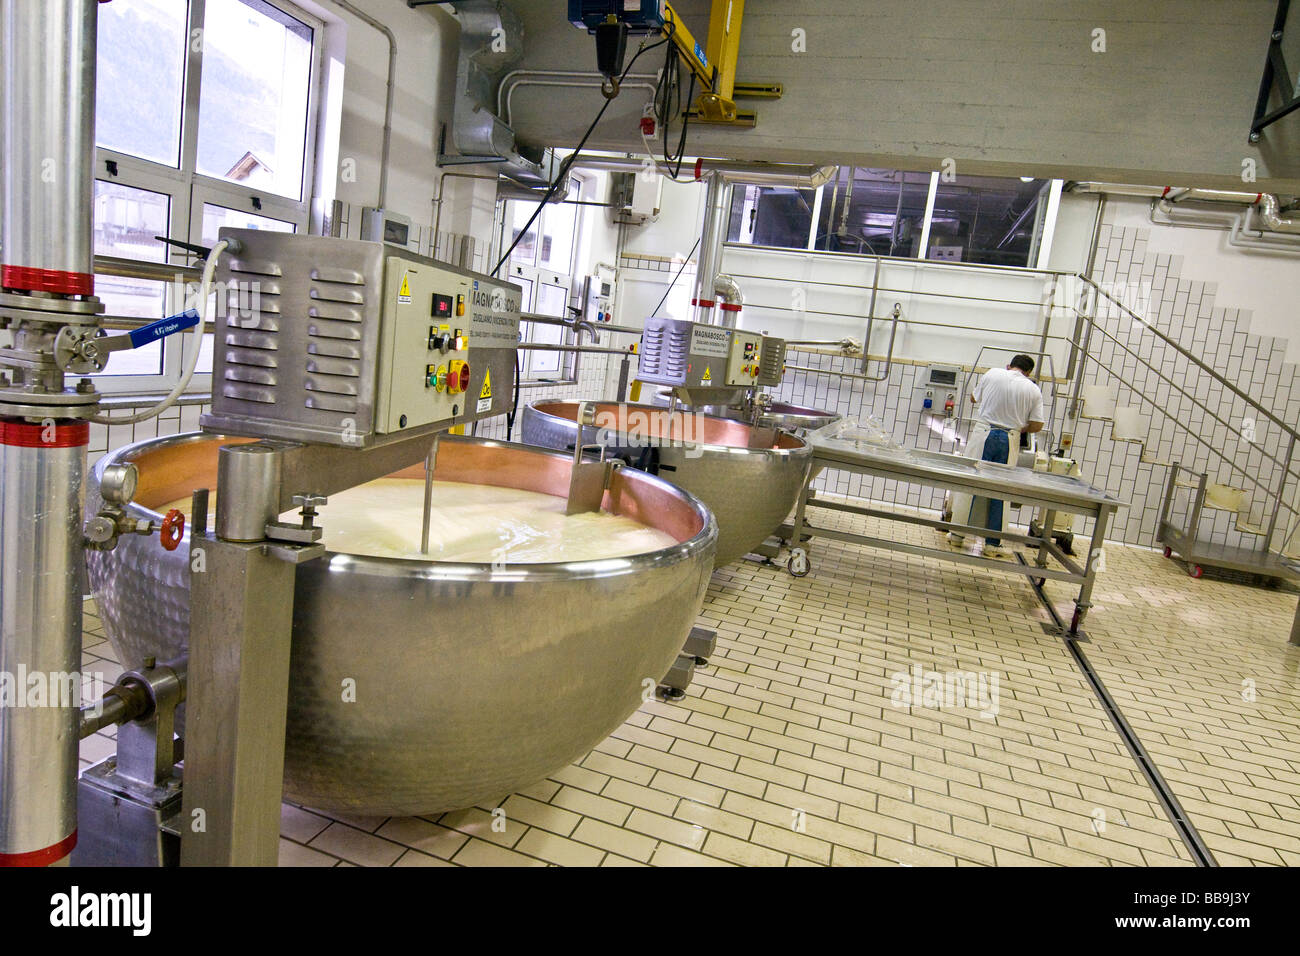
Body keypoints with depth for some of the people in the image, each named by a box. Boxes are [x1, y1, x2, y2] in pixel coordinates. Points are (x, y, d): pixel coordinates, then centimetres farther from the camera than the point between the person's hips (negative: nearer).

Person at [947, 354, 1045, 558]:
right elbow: (1037, 425, 2)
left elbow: (974, 398, 16)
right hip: (1009, 441, 1)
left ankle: (957, 534, 11)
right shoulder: (1033, 390, 3)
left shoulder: (993, 374, 2)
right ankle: (992, 543, 10)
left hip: (984, 433, 0)